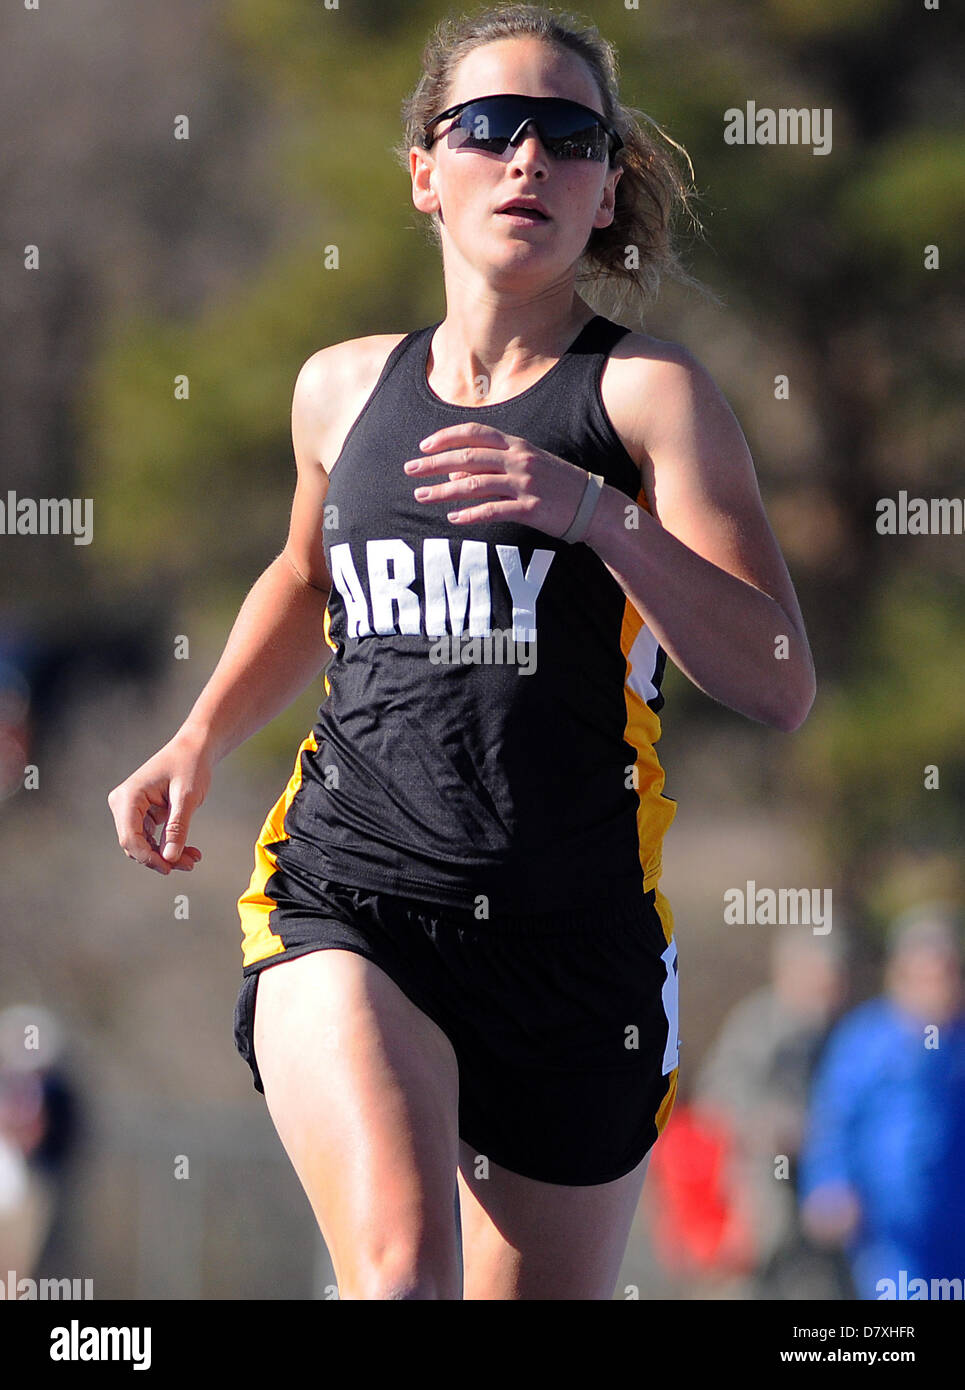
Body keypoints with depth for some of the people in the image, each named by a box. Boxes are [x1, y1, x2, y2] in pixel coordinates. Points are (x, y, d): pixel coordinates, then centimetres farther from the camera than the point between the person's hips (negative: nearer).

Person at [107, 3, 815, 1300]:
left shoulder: (647, 390, -2)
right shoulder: (344, 388, 11)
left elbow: (780, 684, -13)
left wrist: (597, 514, -23)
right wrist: (197, 743, 22)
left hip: (574, 936, -1)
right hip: (346, 901, 1)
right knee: (402, 1266, -27)